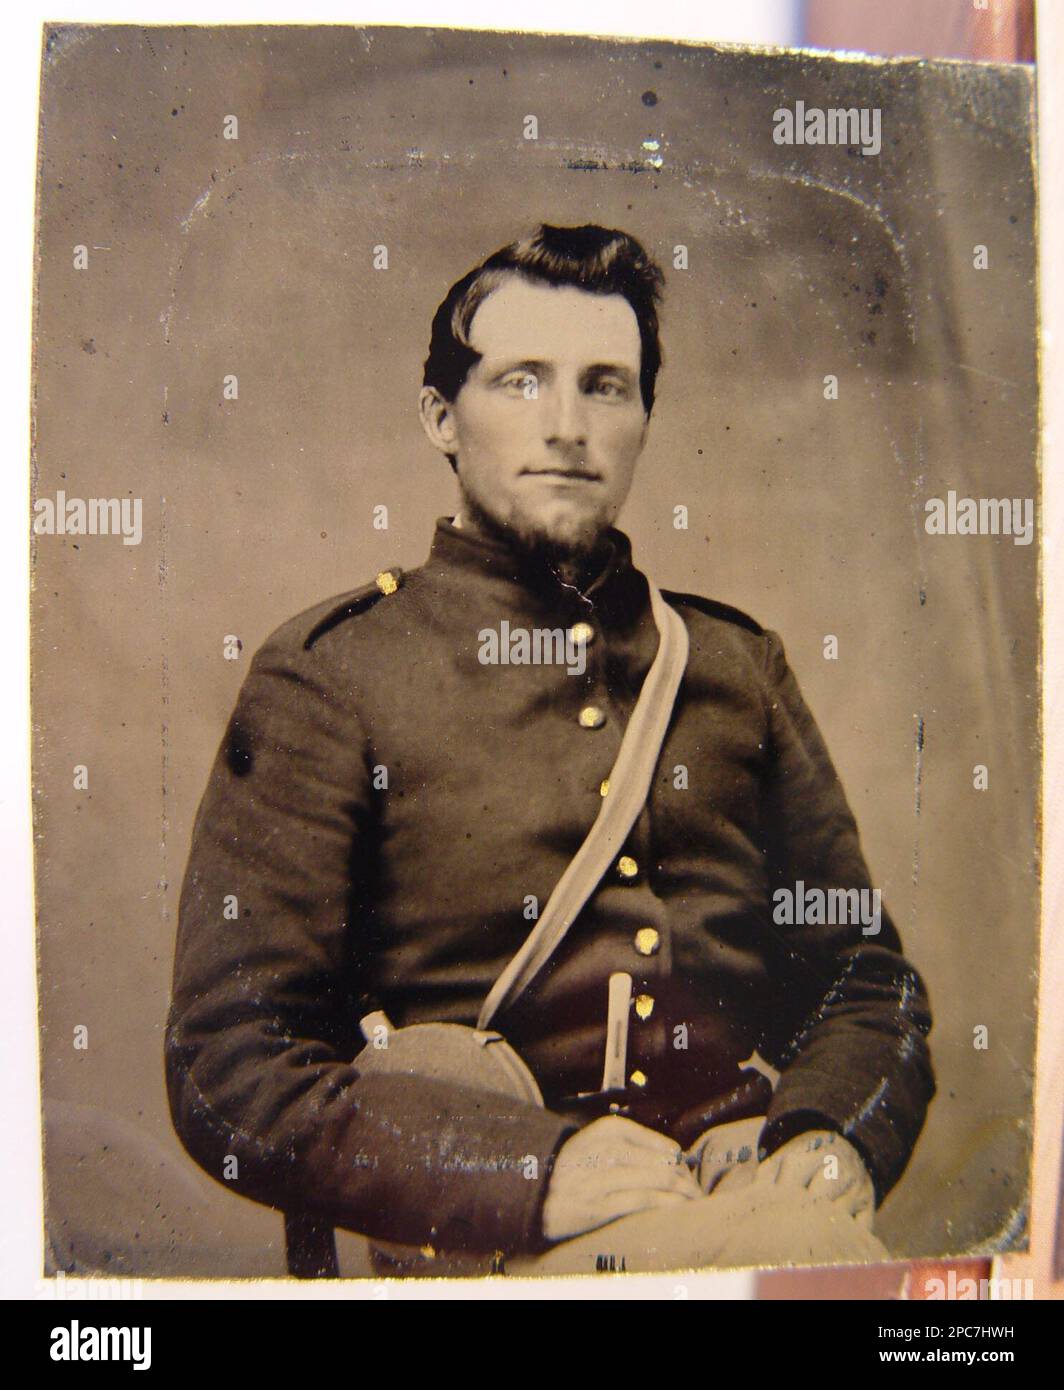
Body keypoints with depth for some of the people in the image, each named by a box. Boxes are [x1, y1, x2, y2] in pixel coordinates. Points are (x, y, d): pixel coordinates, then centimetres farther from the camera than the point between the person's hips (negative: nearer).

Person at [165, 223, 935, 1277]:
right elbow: (228, 1070, -5)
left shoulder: (737, 662, 12)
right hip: (487, 1240, -5)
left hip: (759, 1185, 6)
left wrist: (828, 1138, -4)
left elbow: (868, 973, 17)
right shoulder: (326, 675, -1)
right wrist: (540, 1167, -16)